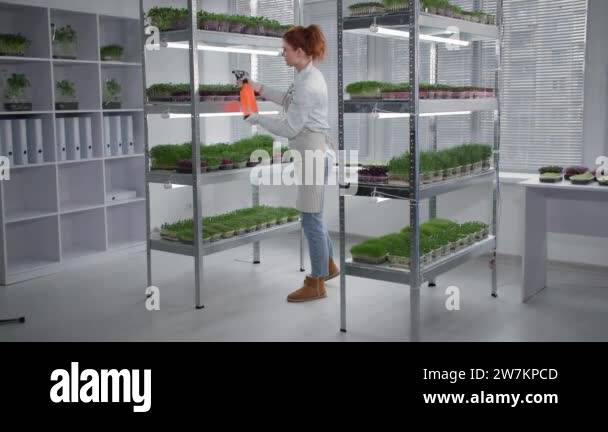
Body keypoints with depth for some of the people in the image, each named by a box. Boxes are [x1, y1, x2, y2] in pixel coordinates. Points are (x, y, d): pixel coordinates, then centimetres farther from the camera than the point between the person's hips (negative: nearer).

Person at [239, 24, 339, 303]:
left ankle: (316, 284, 11)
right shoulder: (308, 75, 9)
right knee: (313, 216, 20)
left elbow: (289, 128, -20)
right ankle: (328, 265, 36)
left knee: (311, 219, -1)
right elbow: (291, 101, 26)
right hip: (312, 152, 10)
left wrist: (255, 118, -9)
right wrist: (260, 89, 18)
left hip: (312, 154, -10)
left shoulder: (308, 85, -23)